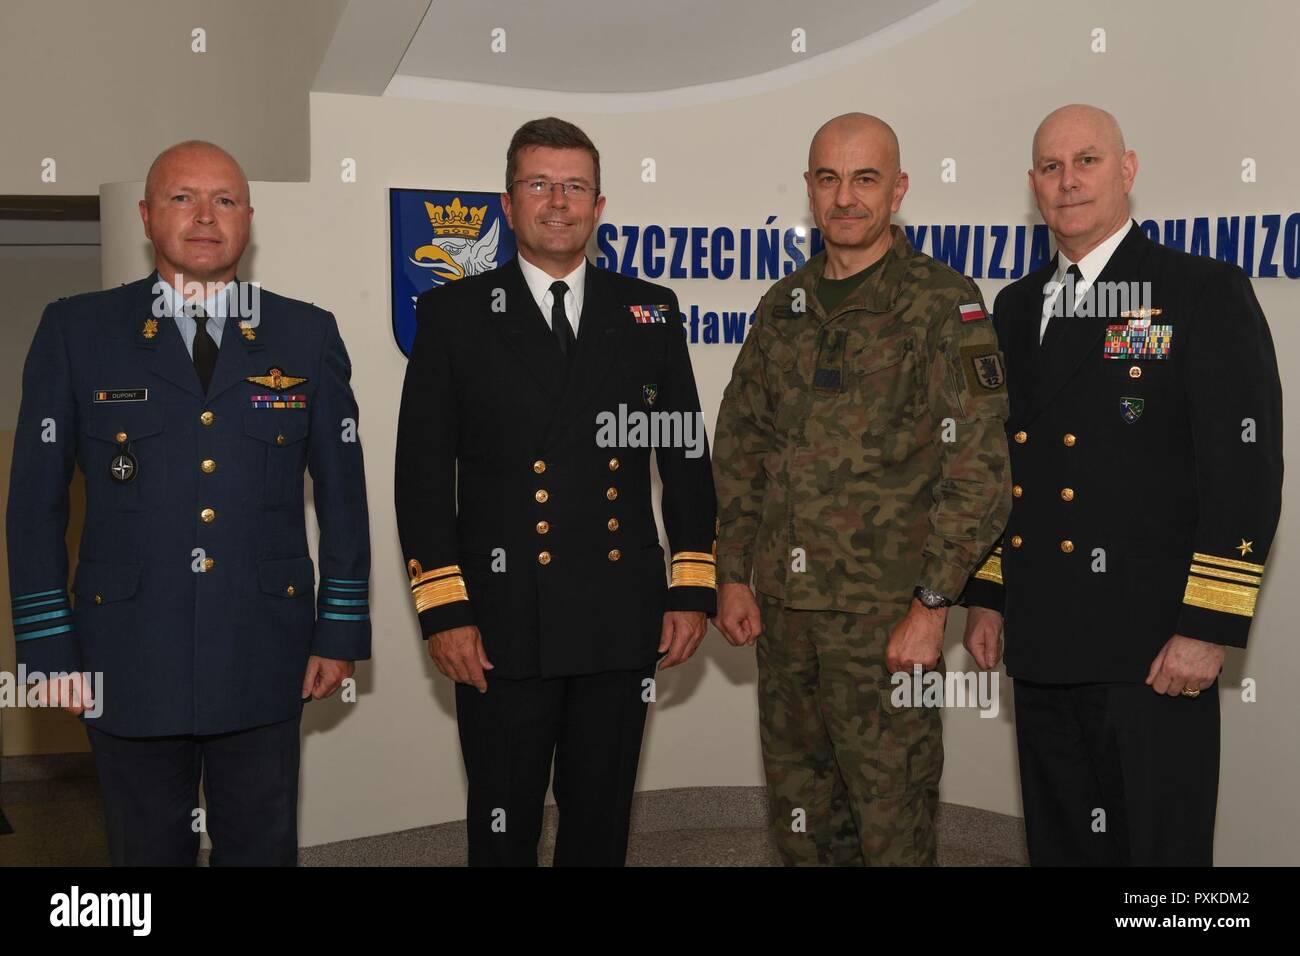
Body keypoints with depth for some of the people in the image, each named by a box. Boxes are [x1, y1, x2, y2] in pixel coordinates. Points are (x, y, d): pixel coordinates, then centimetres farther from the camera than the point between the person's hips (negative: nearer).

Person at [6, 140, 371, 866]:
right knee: (148, 851, 14)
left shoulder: (308, 335, 3)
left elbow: (342, 491, 5)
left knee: (264, 849, 12)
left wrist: (342, 630, 3)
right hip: (129, 660, 0)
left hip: (264, 661, 1)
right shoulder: (77, 331, 1)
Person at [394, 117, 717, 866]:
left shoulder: (650, 313, 7)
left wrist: (694, 588, 3)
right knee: (503, 829, 10)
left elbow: (687, 455, 8)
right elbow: (424, 470, -2)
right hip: (503, 626, -2)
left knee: (601, 821, 15)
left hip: (622, 623, 2)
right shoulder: (454, 314, 1)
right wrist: (443, 610, -7)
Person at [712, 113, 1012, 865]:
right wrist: (733, 574, 8)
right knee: (801, 813, 17)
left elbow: (979, 469, -13)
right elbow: (740, 446, 14)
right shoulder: (786, 307, 10)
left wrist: (931, 605, -16)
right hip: (783, 606, 6)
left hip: (886, 615, -5)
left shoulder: (944, 306, -8)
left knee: (891, 822, 4)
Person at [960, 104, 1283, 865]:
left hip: (1151, 647, -6)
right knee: (1060, 844, 16)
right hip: (1041, 642, 6)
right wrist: (985, 596, 15)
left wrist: (1207, 629, -16)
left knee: (1158, 846, 4)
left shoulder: (1205, 293, -6)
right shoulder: (1018, 306, 14)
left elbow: (1246, 472, -11)